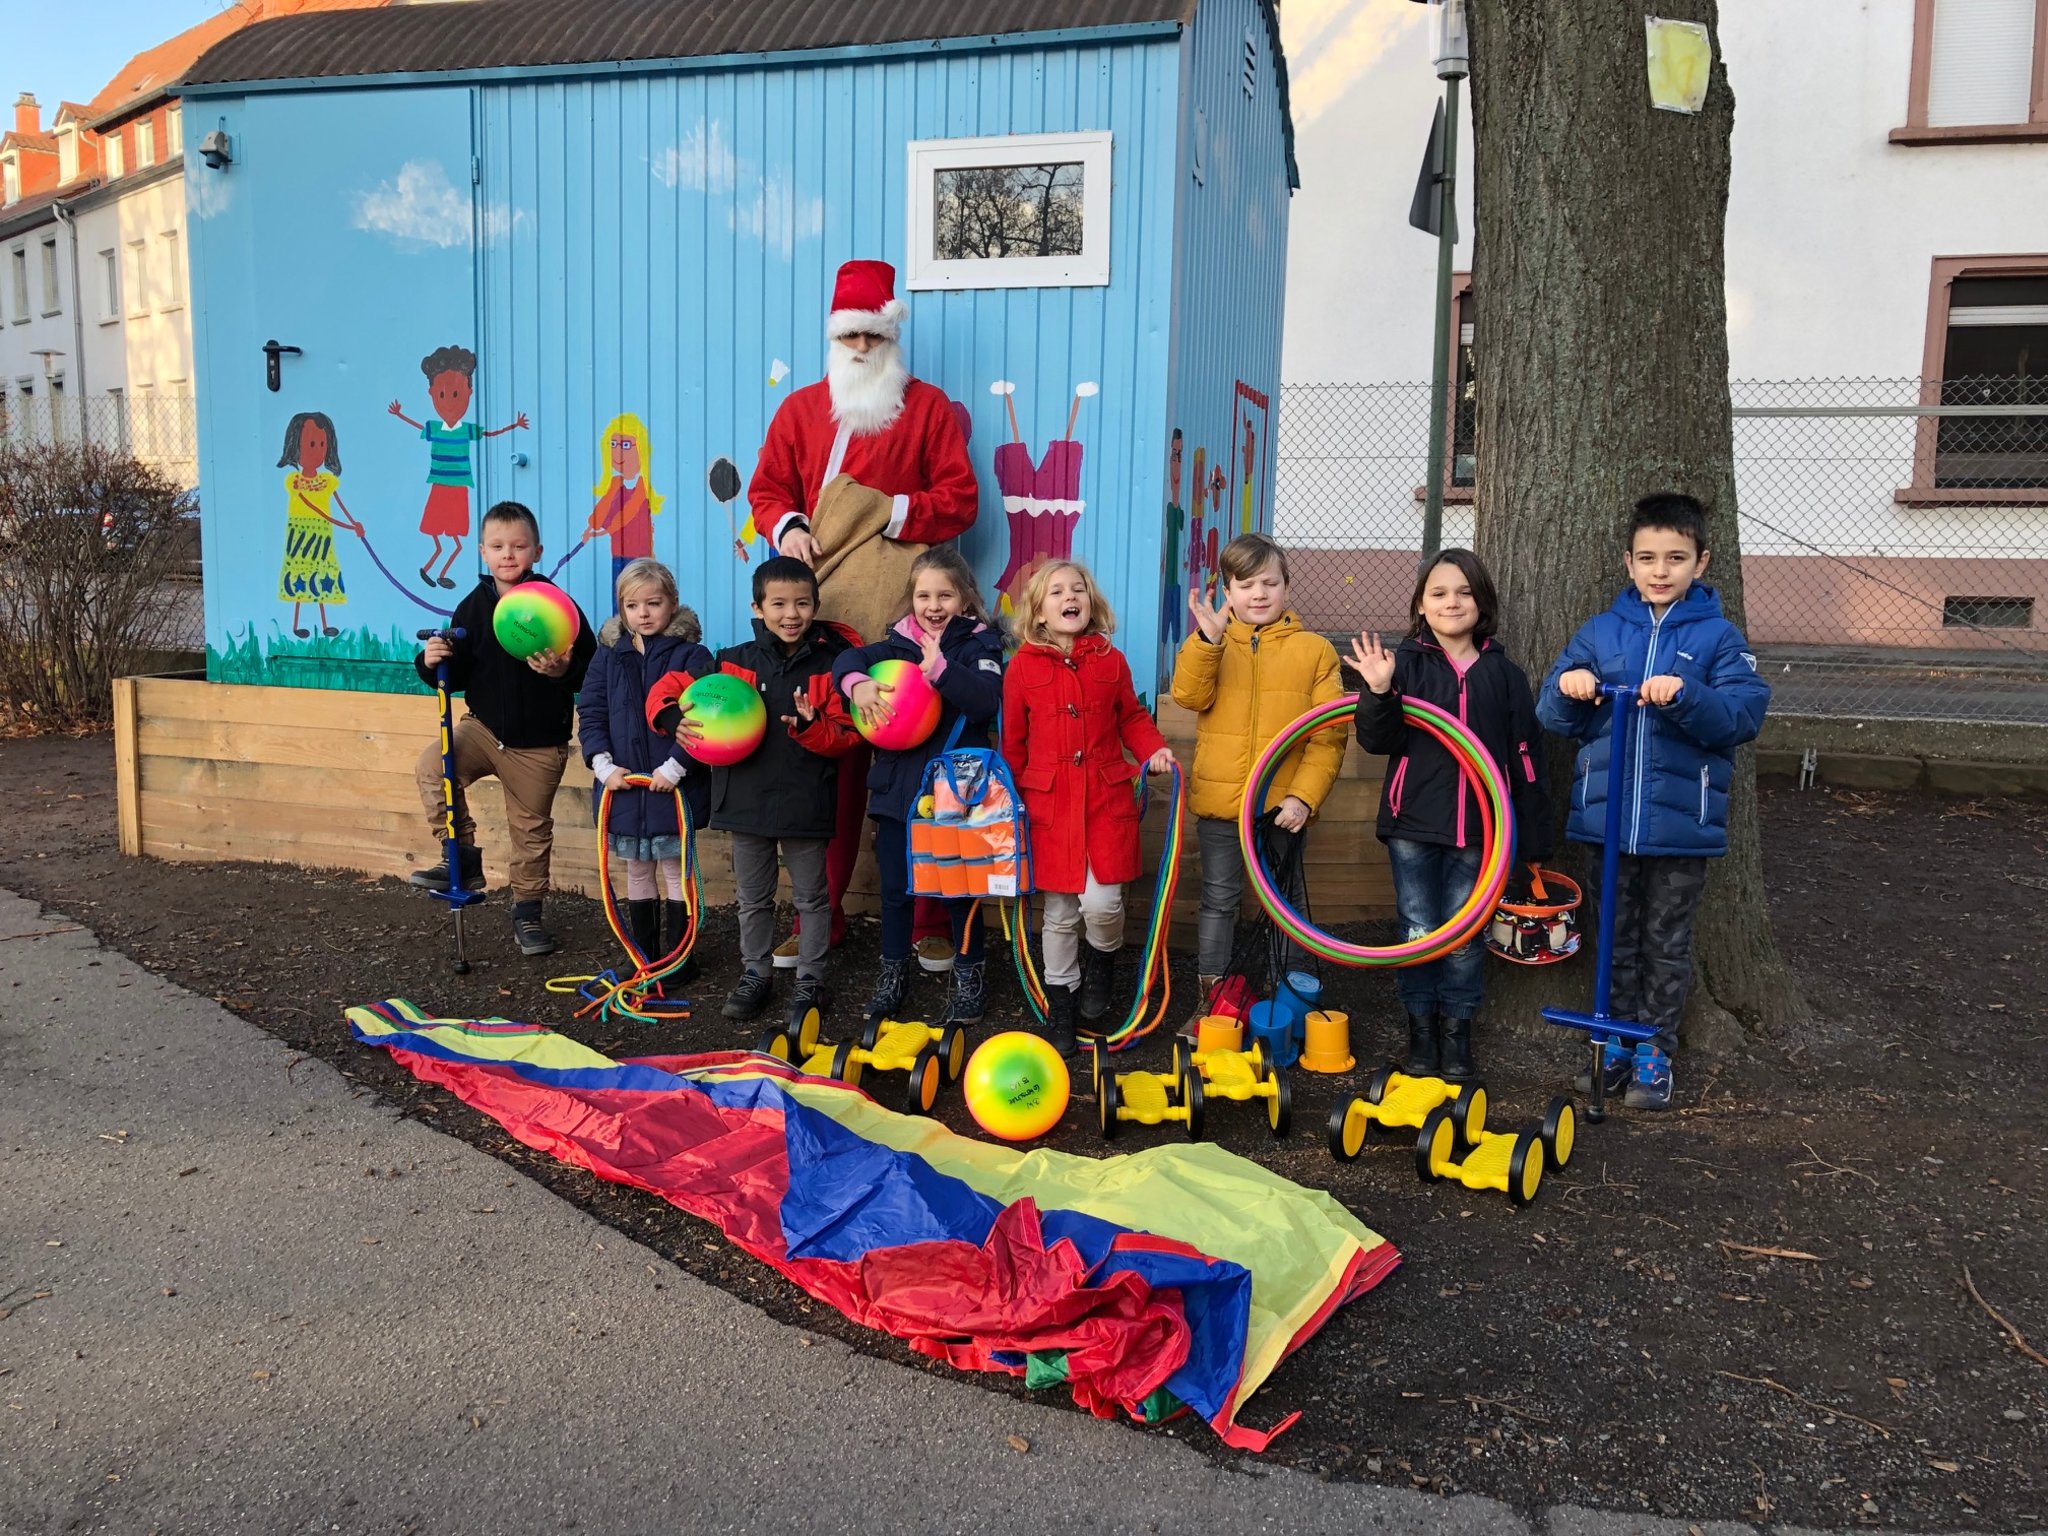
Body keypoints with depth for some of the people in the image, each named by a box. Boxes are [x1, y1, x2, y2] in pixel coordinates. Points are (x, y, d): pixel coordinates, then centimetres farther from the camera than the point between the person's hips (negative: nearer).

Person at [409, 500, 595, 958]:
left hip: (539, 743, -2)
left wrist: (563, 670, -29)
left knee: (531, 829, 9)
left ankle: (527, 912, 28)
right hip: (484, 727, 2)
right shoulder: (473, 607, 0)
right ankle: (465, 859, -7)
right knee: (431, 767, -24)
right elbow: (457, 676, 4)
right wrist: (434, 663, -16)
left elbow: (591, 669, -9)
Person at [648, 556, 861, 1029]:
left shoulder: (828, 665, -5)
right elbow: (668, 688, 4)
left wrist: (812, 727, -27)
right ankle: (755, 975, 33)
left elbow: (845, 735, -8)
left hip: (806, 805, -2)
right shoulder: (733, 662, -1)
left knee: (811, 898, 12)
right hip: (746, 800, 2)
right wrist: (674, 720, -16)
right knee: (753, 898, 17)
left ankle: (811, 980, 26)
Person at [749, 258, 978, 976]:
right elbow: (767, 489, 16)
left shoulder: (929, 407, 7)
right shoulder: (801, 408, 16)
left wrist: (892, 512, -14)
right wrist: (787, 526, -5)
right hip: (824, 613, 3)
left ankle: (930, 917, 8)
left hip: (902, 609, -2)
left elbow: (959, 499, 0)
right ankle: (822, 912, 16)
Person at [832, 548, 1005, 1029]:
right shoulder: (901, 641, 6)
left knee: (957, 887, 8)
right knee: (894, 886, 14)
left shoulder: (980, 644, -5)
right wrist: (857, 682, -24)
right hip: (897, 785, 4)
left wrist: (941, 669, -32)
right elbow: (850, 658, -2)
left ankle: (970, 975, 25)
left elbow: (988, 699, -20)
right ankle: (893, 972, 30)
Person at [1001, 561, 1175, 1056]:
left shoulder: (1111, 661, 4)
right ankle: (1059, 1002, 26)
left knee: (1101, 903, -10)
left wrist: (1155, 749, -4)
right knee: (1059, 913, 7)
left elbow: (1132, 718, 14)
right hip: (1049, 803, 0)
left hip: (1107, 798, 0)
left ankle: (1101, 965, 23)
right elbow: (1013, 741, 6)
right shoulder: (1022, 668, 1)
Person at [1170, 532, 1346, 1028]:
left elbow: (1328, 735, -4)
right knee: (1219, 901, 11)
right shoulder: (1209, 645, 5)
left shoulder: (1314, 650, 0)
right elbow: (1189, 695, -15)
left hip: (1283, 805, -1)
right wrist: (1207, 637, -27)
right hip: (1219, 801, 1)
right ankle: (1210, 999, 22)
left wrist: (1303, 796, -14)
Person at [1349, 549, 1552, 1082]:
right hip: (1414, 823, -1)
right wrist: (1380, 693, -25)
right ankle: (1420, 1029, 20)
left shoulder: (1504, 674, 5)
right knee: (1418, 931, 5)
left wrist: (1535, 836, 6)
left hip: (1478, 826, 1)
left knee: (1465, 937, 6)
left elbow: (1524, 758, 7)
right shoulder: (1407, 664, 1)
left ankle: (1457, 1032, 21)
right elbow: (1380, 741, -6)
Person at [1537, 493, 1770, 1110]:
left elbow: (1744, 716, -13)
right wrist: (1567, 687, -20)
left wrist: (1684, 697, -30)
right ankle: (1616, 1042, 27)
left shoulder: (1719, 637, -2)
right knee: (1617, 938, 14)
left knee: (1666, 944, 10)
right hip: (1607, 818, 2)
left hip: (1680, 822, -2)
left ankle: (1655, 1052, 23)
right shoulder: (1599, 632, 5)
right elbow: (1555, 717, 2)